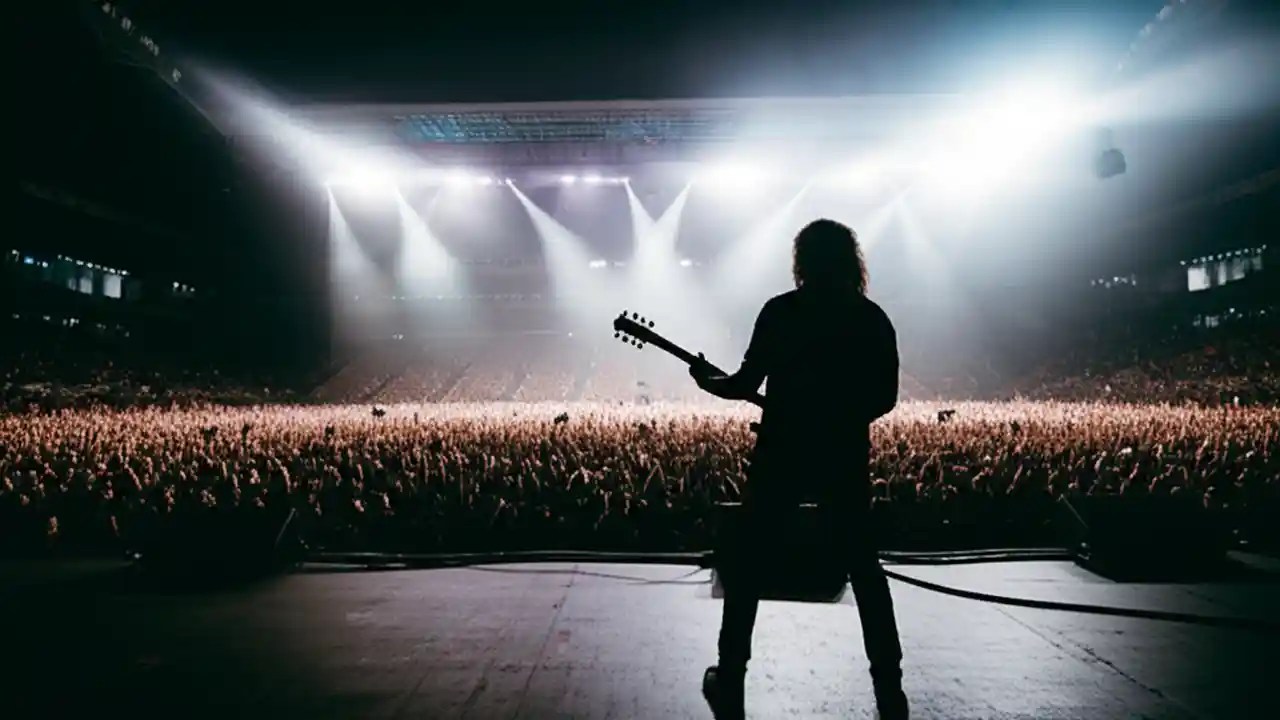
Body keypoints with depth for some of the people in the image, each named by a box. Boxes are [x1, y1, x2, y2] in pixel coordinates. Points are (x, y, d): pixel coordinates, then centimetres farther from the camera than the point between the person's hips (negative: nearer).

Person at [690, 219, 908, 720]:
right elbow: (885, 398, 4)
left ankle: (730, 679, 14)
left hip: (783, 455, -3)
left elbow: (746, 384, -7)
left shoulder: (781, 311, -7)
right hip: (844, 458, 3)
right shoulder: (872, 318, 3)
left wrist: (710, 382, 12)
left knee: (745, 562, 11)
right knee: (863, 567, 14)